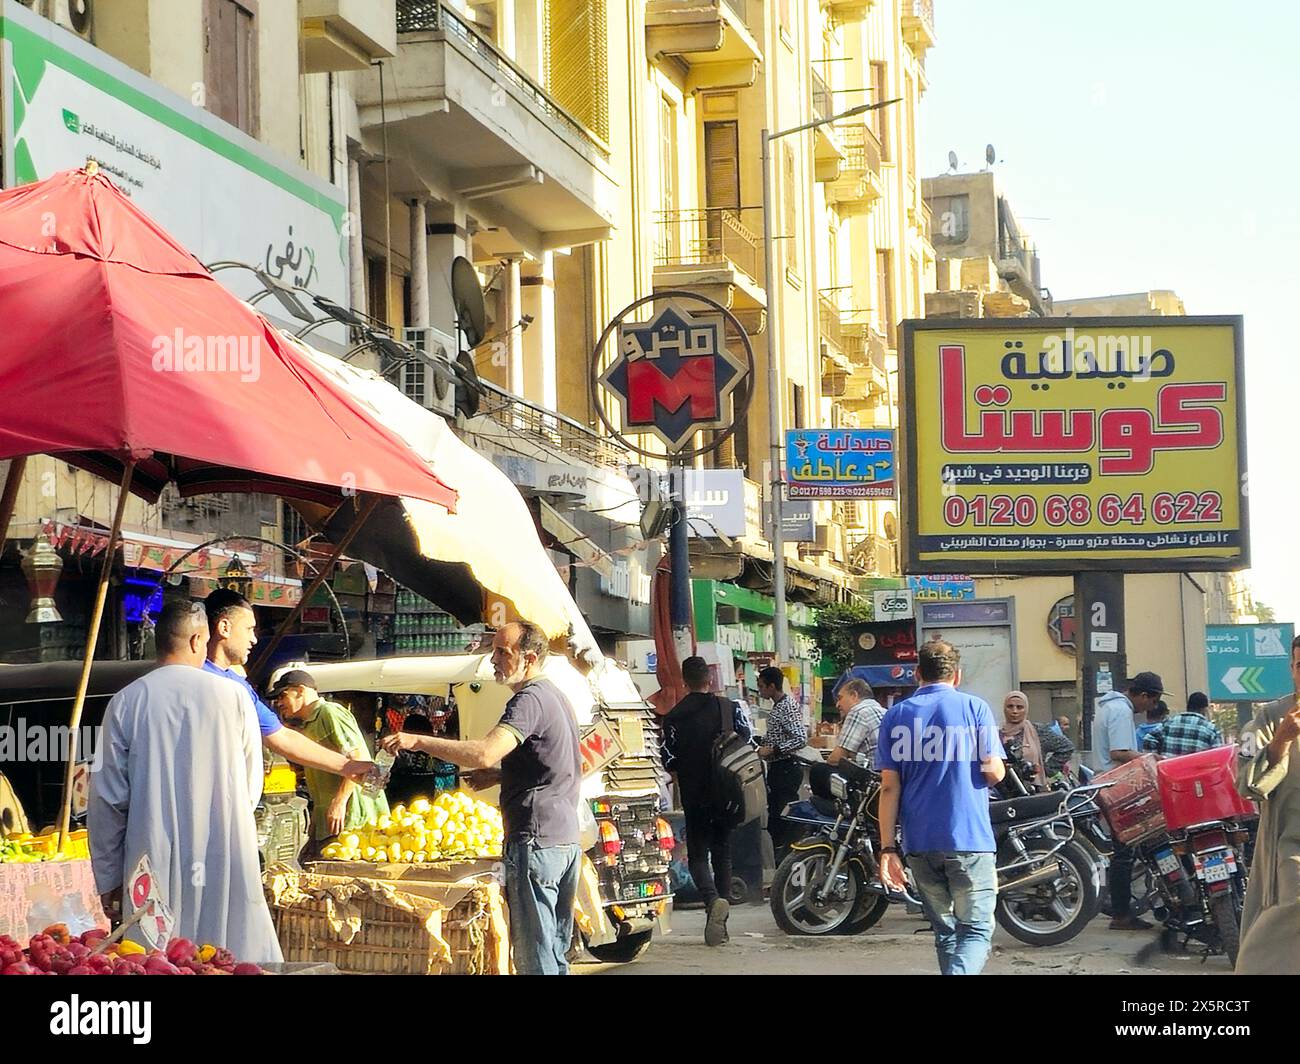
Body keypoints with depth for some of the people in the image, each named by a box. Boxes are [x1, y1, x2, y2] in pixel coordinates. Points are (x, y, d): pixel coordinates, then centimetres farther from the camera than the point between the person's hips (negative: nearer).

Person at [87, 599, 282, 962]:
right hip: (228, 862, 0)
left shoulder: (126, 703, -2)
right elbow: (252, 786, 8)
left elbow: (109, 799, 1)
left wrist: (108, 878, 10)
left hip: (154, 864, 0)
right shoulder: (234, 696, -1)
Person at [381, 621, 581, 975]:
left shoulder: (530, 700, -15)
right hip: (567, 839, 10)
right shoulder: (556, 697, 19)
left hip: (535, 840, -10)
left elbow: (485, 752, -28)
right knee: (555, 951, 15)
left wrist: (418, 741, -25)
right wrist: (500, 775, 18)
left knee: (534, 954, -8)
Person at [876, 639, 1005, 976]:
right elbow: (994, 771, -7)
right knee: (976, 931, -2)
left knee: (945, 932, 16)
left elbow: (889, 786, 1)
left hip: (920, 843, 3)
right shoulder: (974, 707, -1)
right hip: (970, 839, -3)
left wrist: (887, 848, 1)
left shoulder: (896, 715, 6)